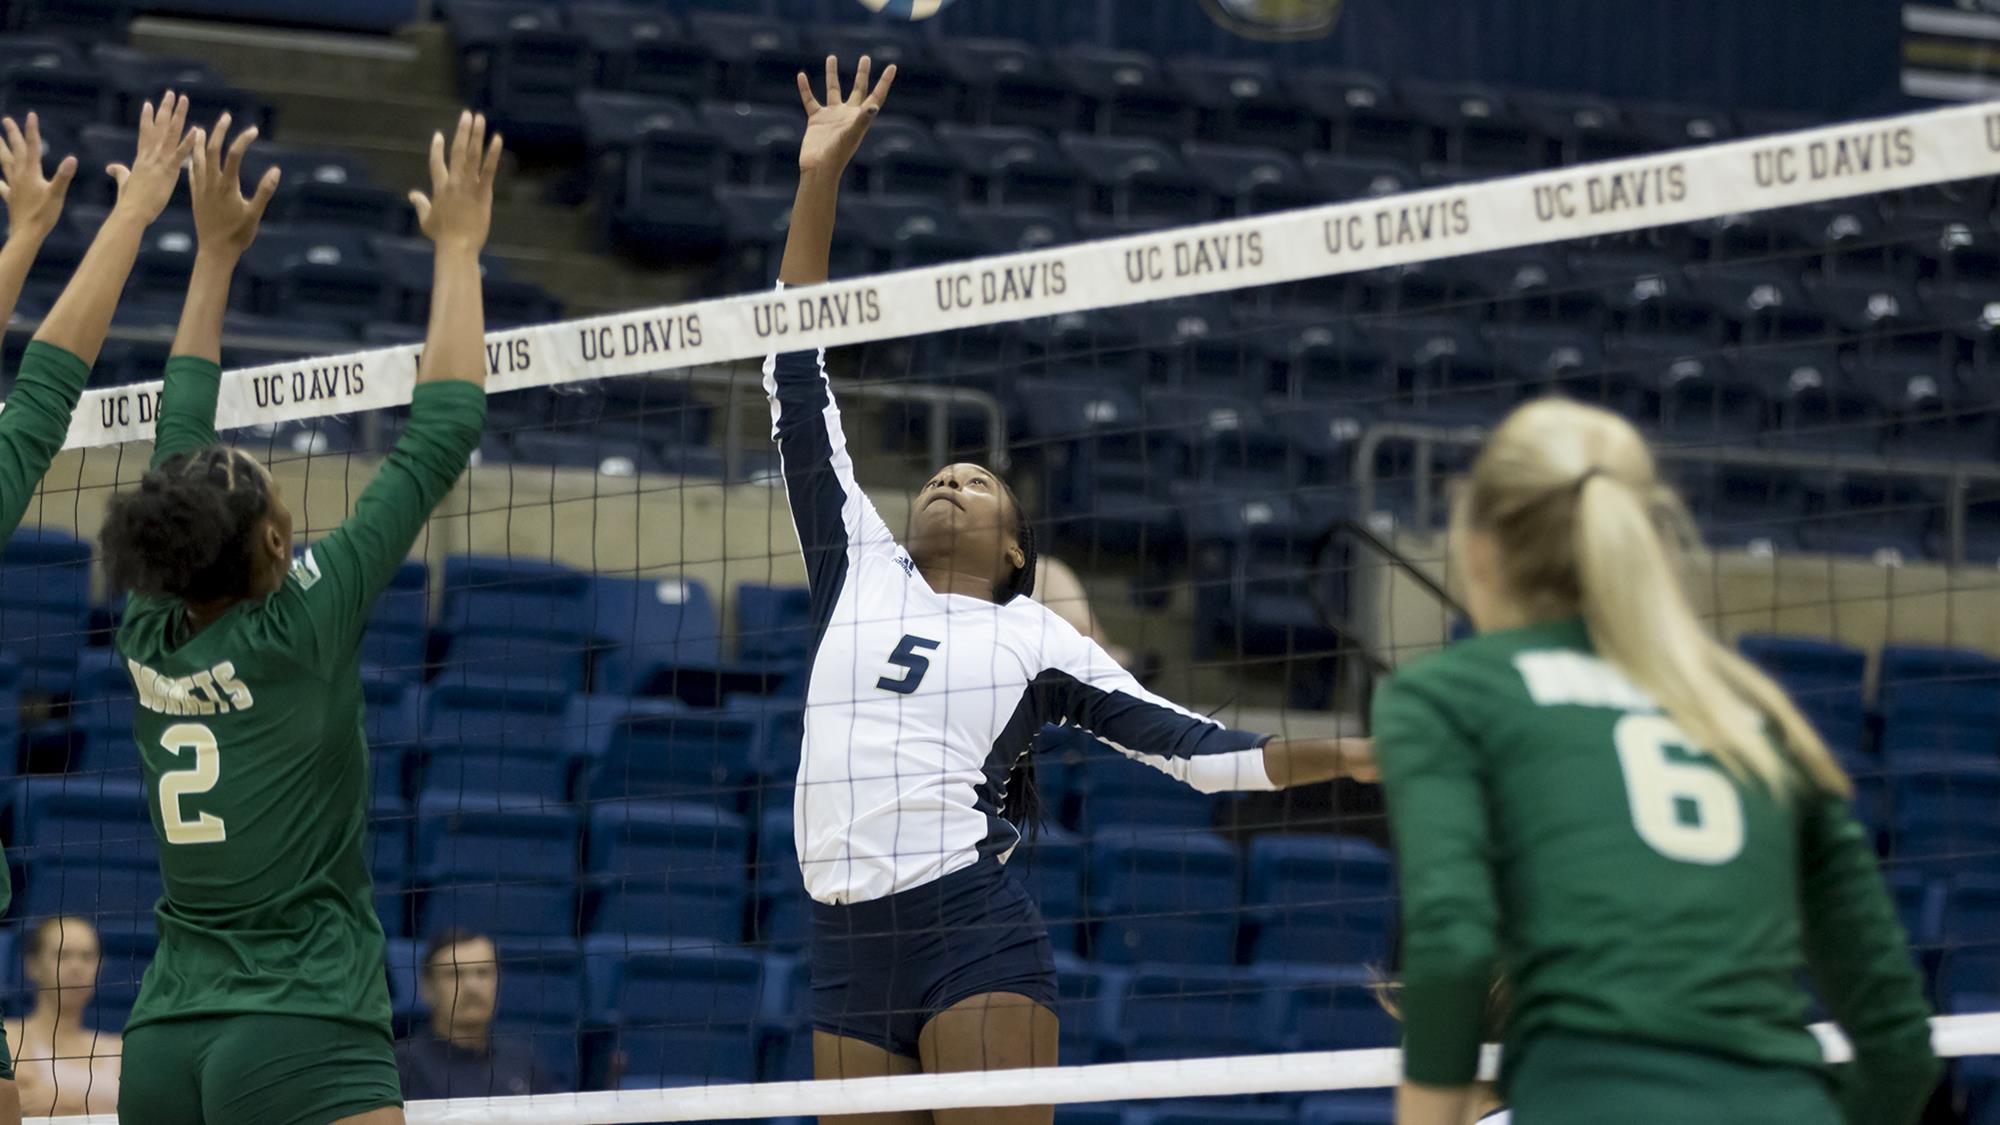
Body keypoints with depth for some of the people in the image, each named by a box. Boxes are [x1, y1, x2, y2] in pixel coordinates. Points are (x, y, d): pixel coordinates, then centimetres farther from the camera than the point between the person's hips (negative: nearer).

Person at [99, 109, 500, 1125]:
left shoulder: (152, 637, 6)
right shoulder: (299, 629, -8)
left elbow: (177, 440, 21)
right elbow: (441, 436, -3)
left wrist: (216, 252, 28)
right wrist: (457, 248, 7)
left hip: (164, 1044, 7)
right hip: (304, 1042, -7)